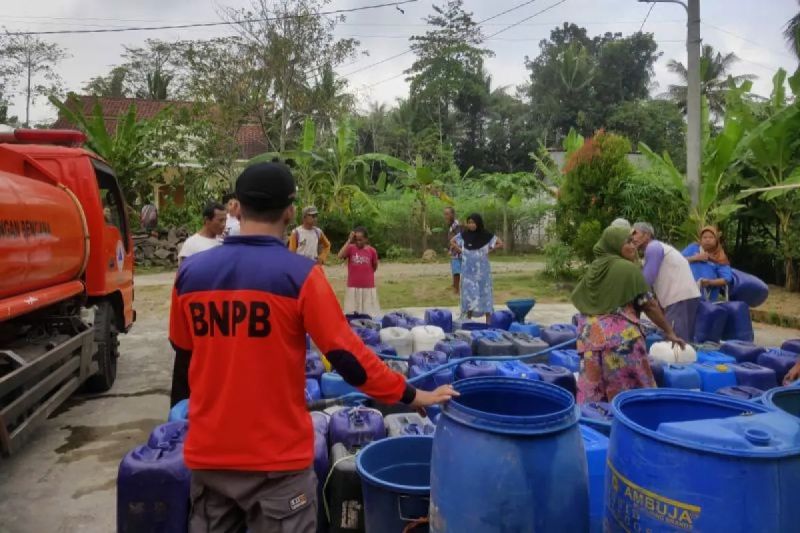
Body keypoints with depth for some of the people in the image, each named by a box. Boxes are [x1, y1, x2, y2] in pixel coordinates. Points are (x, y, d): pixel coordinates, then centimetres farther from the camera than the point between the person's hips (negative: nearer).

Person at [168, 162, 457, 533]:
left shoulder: (190, 273, -2)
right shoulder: (300, 275, -16)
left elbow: (184, 360, 11)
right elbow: (347, 356, -14)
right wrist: (411, 395, -3)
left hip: (206, 453, 5)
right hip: (276, 457, -4)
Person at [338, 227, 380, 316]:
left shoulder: (372, 250, -2)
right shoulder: (351, 248, -3)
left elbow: (375, 267, 12)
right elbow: (340, 256, -22)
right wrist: (349, 240, -19)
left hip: (368, 288, 0)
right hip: (353, 287, 0)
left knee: (369, 314, 6)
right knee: (351, 314, 5)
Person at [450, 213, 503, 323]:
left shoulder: (485, 235, -6)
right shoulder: (464, 234, -1)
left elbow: (500, 243, -2)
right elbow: (452, 241, 12)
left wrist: (489, 251, -8)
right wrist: (461, 251, 1)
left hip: (482, 268, -1)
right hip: (468, 269, 1)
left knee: (484, 291, 2)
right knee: (468, 291, 4)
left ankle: (488, 319, 7)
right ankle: (468, 318, 12)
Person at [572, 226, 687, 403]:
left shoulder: (594, 268, 11)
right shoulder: (629, 268, -6)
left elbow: (578, 300, 16)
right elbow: (649, 305, -3)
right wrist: (669, 332, 6)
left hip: (590, 334, 6)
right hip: (620, 334, -6)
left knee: (592, 390, 8)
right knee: (630, 389, 6)